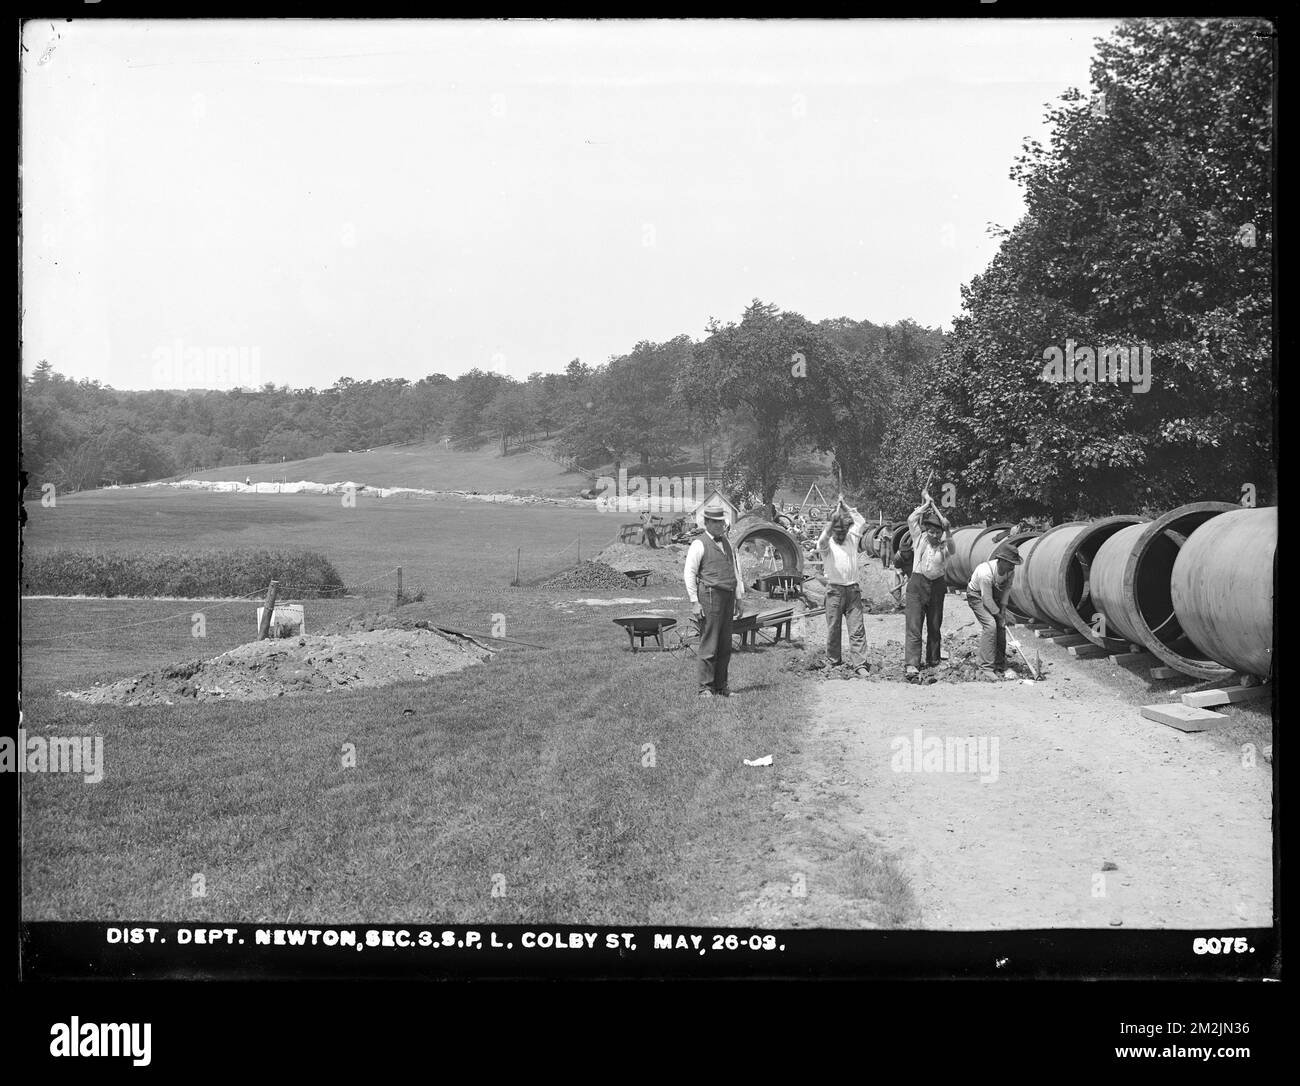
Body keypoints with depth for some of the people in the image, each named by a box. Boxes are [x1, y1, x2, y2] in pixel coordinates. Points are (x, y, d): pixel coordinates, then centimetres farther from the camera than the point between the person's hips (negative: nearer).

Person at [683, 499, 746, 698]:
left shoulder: (726, 543, 20)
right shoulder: (699, 544, -3)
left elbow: (736, 572, 23)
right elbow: (689, 574, -6)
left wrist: (738, 600, 18)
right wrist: (694, 602, -12)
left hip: (728, 597, 7)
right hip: (710, 596, -7)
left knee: (725, 646, 8)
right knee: (709, 645, -7)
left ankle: (721, 686, 15)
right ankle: (705, 687, -2)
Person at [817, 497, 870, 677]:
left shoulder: (852, 539, 12)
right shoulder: (827, 544, -1)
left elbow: (861, 520, 11)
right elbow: (822, 541, -24)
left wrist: (845, 507, 6)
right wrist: (834, 518, -30)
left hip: (853, 589, 3)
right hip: (835, 589, -3)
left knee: (857, 629, -4)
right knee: (833, 628, 4)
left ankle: (859, 665, -8)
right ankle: (832, 660, 18)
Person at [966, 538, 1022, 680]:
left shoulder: (1010, 571, -16)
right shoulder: (986, 572, -38)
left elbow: (1007, 588, 4)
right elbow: (987, 600, -30)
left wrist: (1003, 607, -7)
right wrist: (1001, 615, -20)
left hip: (994, 595, 7)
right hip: (976, 595, -7)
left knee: (1001, 627, 0)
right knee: (990, 625, -22)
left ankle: (1000, 667, 11)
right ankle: (985, 669, -21)